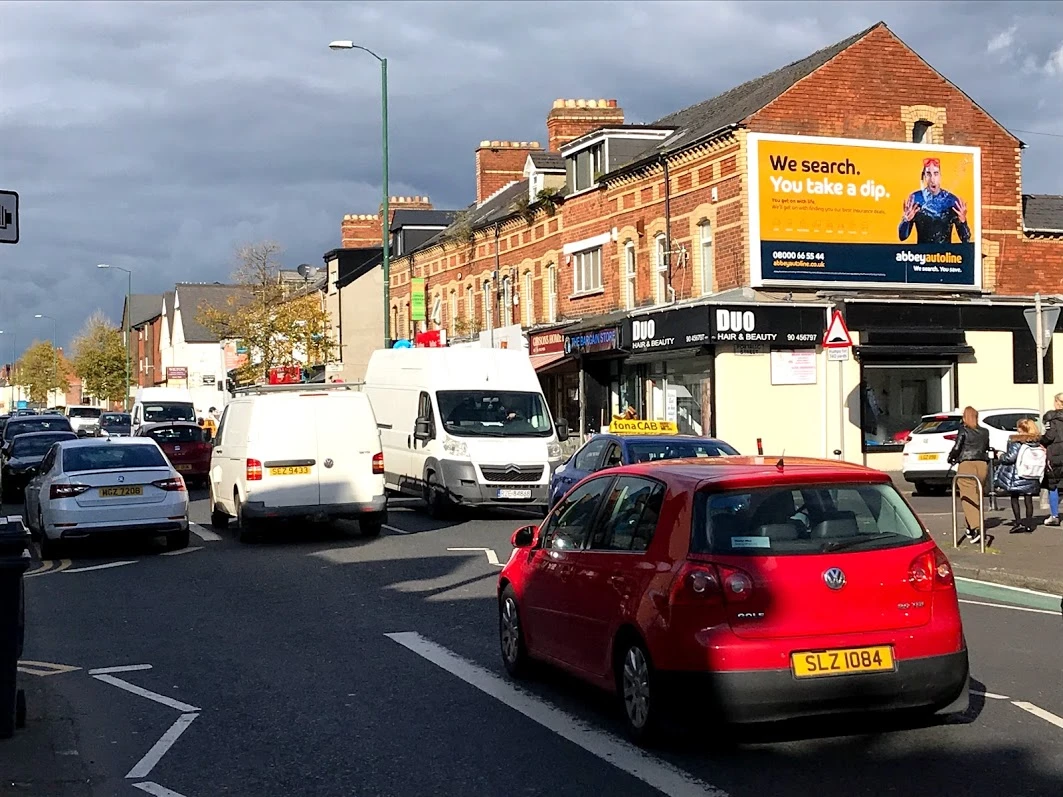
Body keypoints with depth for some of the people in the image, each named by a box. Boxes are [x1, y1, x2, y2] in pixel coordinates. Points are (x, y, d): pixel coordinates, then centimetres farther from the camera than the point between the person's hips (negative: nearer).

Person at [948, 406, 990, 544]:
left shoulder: (963, 430, -3)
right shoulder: (984, 432, 11)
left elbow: (957, 448, -6)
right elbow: (986, 448, 18)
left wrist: (951, 458, 11)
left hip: (966, 464, -5)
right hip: (982, 464, 5)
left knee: (968, 497, -8)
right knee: (977, 496, 15)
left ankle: (976, 528, -24)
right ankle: (971, 527, 21)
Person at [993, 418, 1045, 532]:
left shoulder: (1016, 441, -12)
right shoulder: (1038, 443, 4)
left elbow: (1010, 457, -16)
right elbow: (1041, 461, 7)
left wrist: (1001, 457, 2)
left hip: (1017, 476, -5)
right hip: (1032, 479, 5)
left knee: (1014, 498, 7)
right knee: (1028, 499, 11)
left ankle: (1018, 522, 0)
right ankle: (1029, 524, 11)